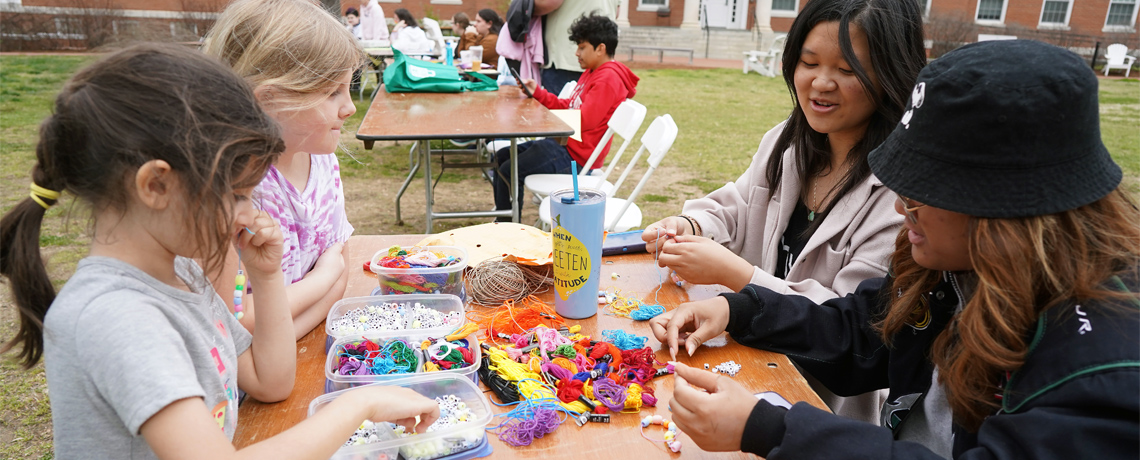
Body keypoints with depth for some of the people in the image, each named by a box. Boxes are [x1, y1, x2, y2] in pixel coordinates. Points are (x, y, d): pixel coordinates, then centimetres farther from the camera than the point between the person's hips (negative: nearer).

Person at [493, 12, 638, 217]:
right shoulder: (592, 73, 15)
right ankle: (503, 221, 17)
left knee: (509, 171, -16)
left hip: (576, 155, -11)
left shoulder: (608, 79, -18)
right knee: (502, 156, 13)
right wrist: (537, 93, 7)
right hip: (564, 142, 11)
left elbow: (584, 120, -23)